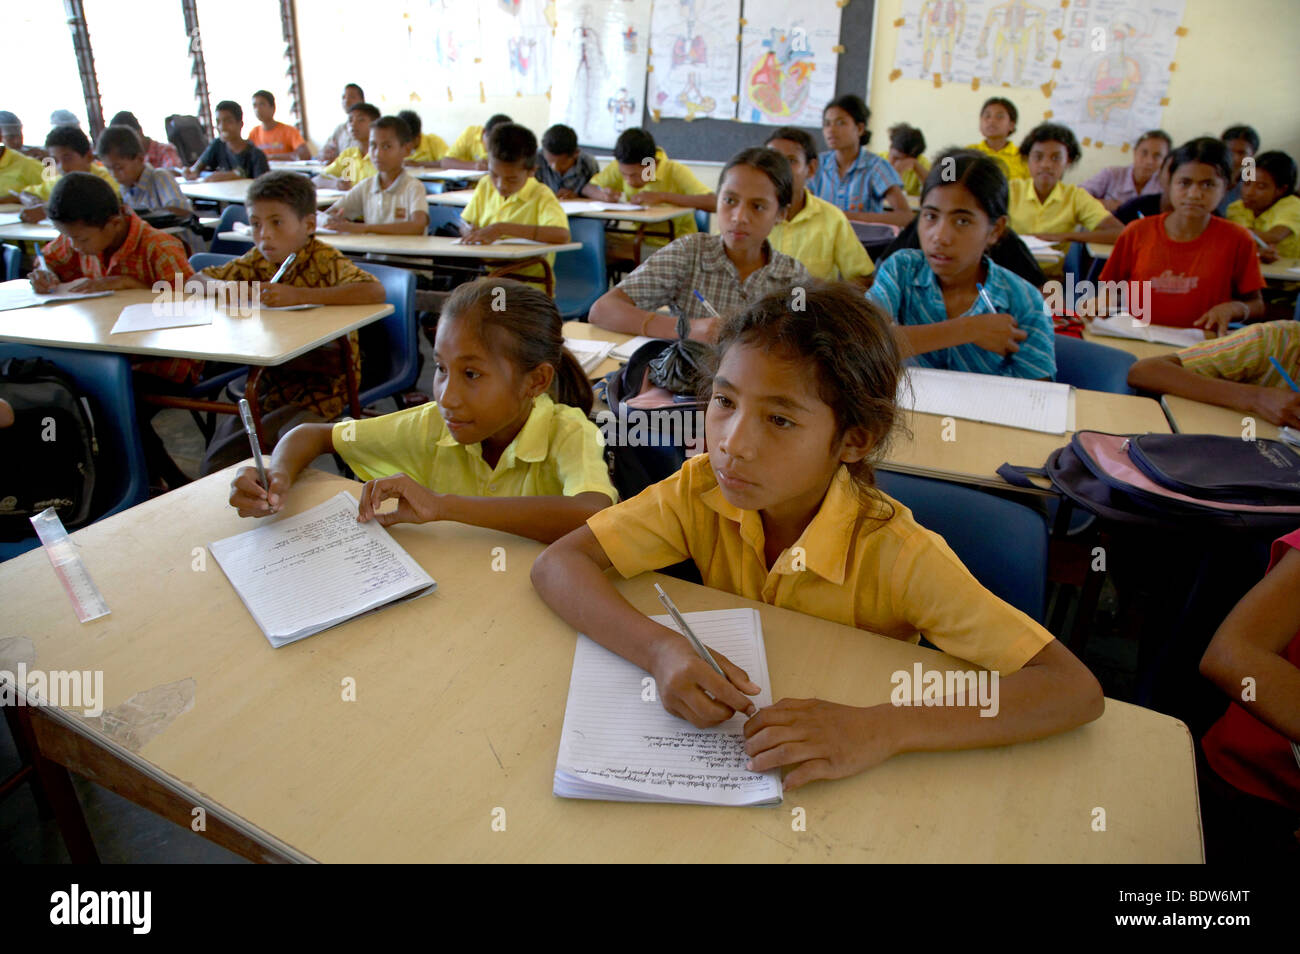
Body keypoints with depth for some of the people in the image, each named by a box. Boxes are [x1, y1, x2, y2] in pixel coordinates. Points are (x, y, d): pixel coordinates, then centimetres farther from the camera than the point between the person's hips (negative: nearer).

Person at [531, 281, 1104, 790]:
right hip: (722, 742, 2)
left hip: (843, 781, -1)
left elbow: (1077, 690, -28)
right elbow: (557, 565, -16)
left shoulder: (895, 556, -24)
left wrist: (882, 729, -40)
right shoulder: (702, 492, -13)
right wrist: (659, 649, -33)